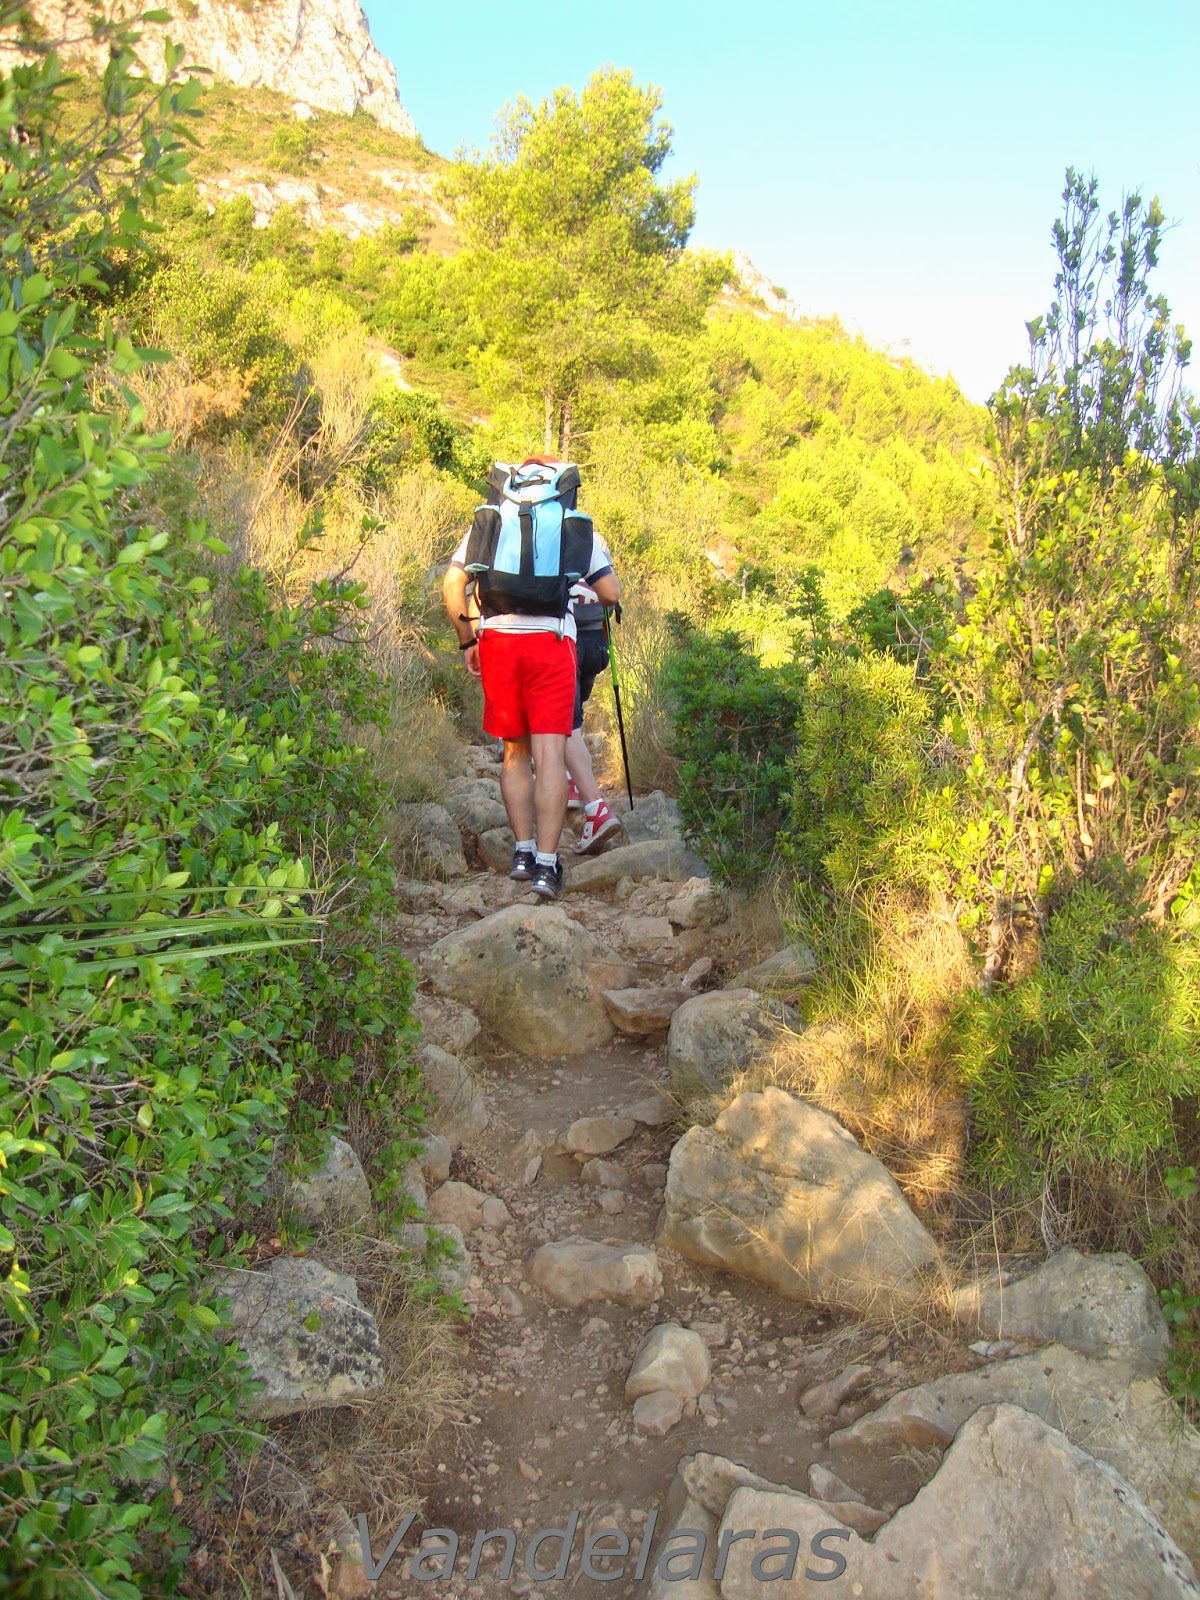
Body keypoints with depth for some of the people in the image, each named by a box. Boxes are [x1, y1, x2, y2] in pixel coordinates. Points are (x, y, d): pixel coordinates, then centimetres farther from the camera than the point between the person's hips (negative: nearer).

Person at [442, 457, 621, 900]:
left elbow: (451, 584, 6)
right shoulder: (576, 525, 13)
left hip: (497, 640, 2)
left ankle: (523, 851, 14)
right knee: (549, 753, -5)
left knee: (514, 751, 14)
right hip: (552, 641, -2)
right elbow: (611, 594, 7)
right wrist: (583, 589, 29)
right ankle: (546, 863, -10)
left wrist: (467, 641, 13)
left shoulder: (487, 520, 16)